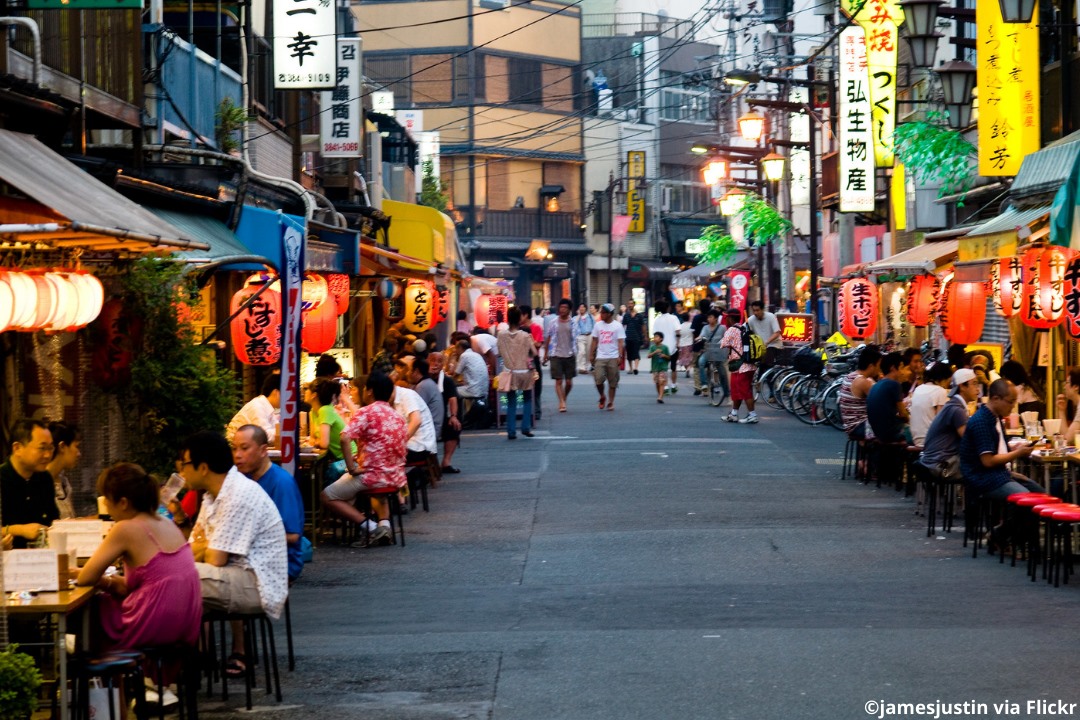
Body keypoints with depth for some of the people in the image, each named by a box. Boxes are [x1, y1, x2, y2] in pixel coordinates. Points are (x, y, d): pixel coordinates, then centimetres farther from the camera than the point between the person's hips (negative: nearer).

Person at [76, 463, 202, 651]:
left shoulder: (126, 529, -14)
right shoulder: (166, 524, 9)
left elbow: (86, 578, -10)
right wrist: (114, 582, 8)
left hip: (154, 632, -8)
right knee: (106, 601, 28)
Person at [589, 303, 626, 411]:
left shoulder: (617, 326, -2)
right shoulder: (598, 325, 8)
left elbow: (621, 342, -5)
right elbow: (594, 341, 12)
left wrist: (620, 356, -14)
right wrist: (591, 355, 7)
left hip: (613, 358, -2)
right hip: (600, 357, 2)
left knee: (612, 382, 3)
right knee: (598, 379, -10)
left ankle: (611, 402, 14)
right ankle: (602, 397, 14)